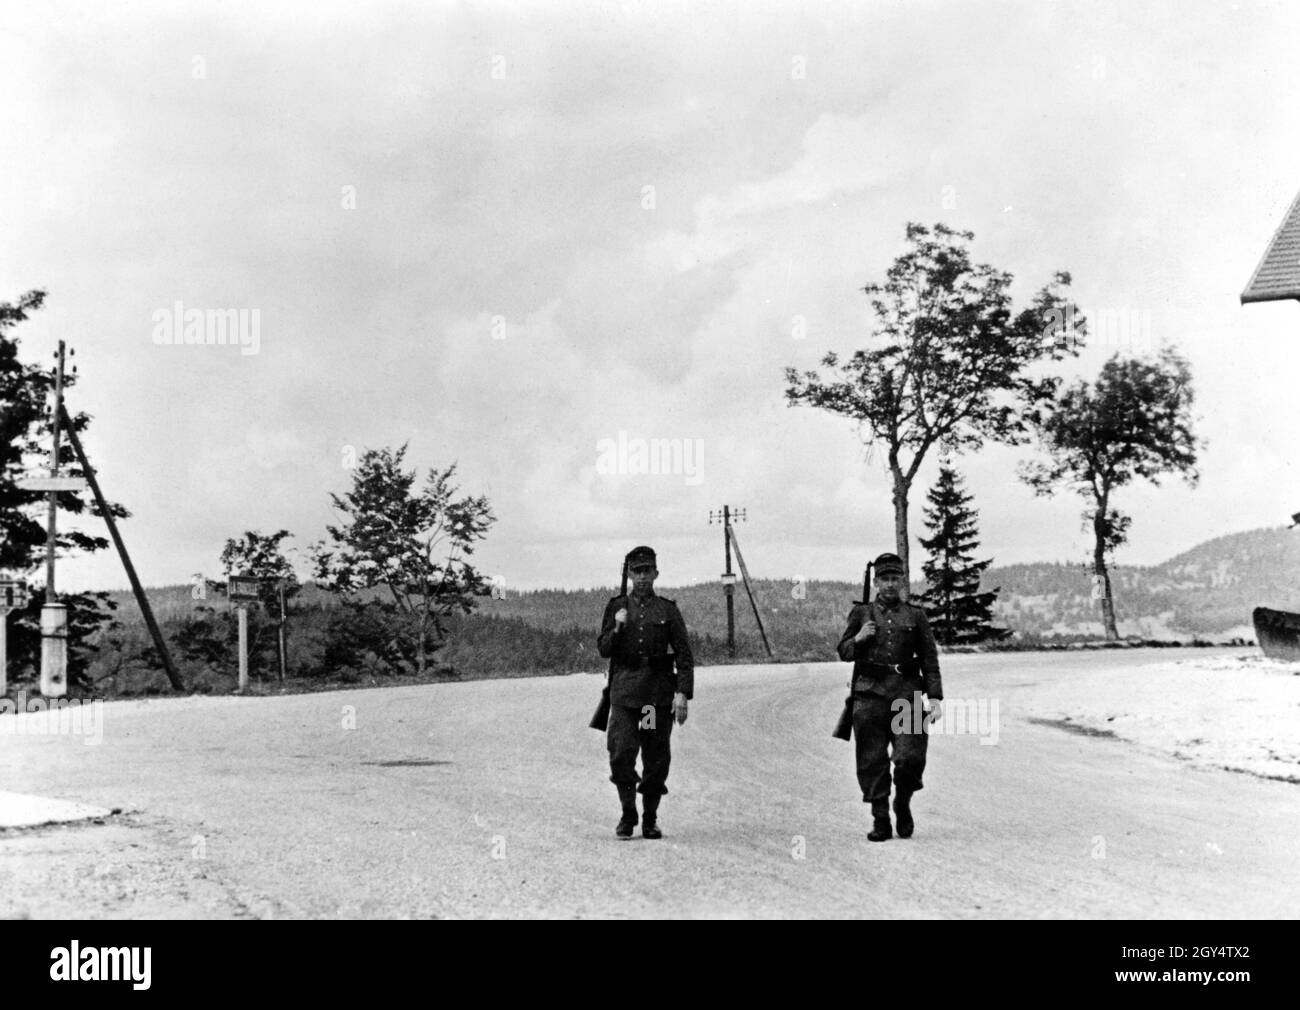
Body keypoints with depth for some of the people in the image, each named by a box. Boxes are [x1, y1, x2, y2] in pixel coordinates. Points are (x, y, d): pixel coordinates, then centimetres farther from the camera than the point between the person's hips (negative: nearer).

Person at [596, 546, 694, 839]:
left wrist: (683, 693, -7)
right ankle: (628, 812, 5)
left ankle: (651, 819, 14)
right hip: (625, 688, 0)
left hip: (660, 690, 0)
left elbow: (684, 656, 3)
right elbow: (604, 650, 9)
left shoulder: (668, 610, 6)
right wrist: (617, 628, -9)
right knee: (621, 752, -11)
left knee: (657, 758, 2)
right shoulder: (616, 607, 11)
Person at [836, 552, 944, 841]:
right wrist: (858, 639, -8)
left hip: (907, 694, 0)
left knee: (911, 758, -10)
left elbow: (930, 660, 10)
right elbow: (844, 652, 14)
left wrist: (935, 698, 1)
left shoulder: (915, 616, 11)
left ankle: (903, 805, 16)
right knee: (872, 762, -1)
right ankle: (880, 821, 7)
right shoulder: (861, 612, 11)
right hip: (870, 695, 0)